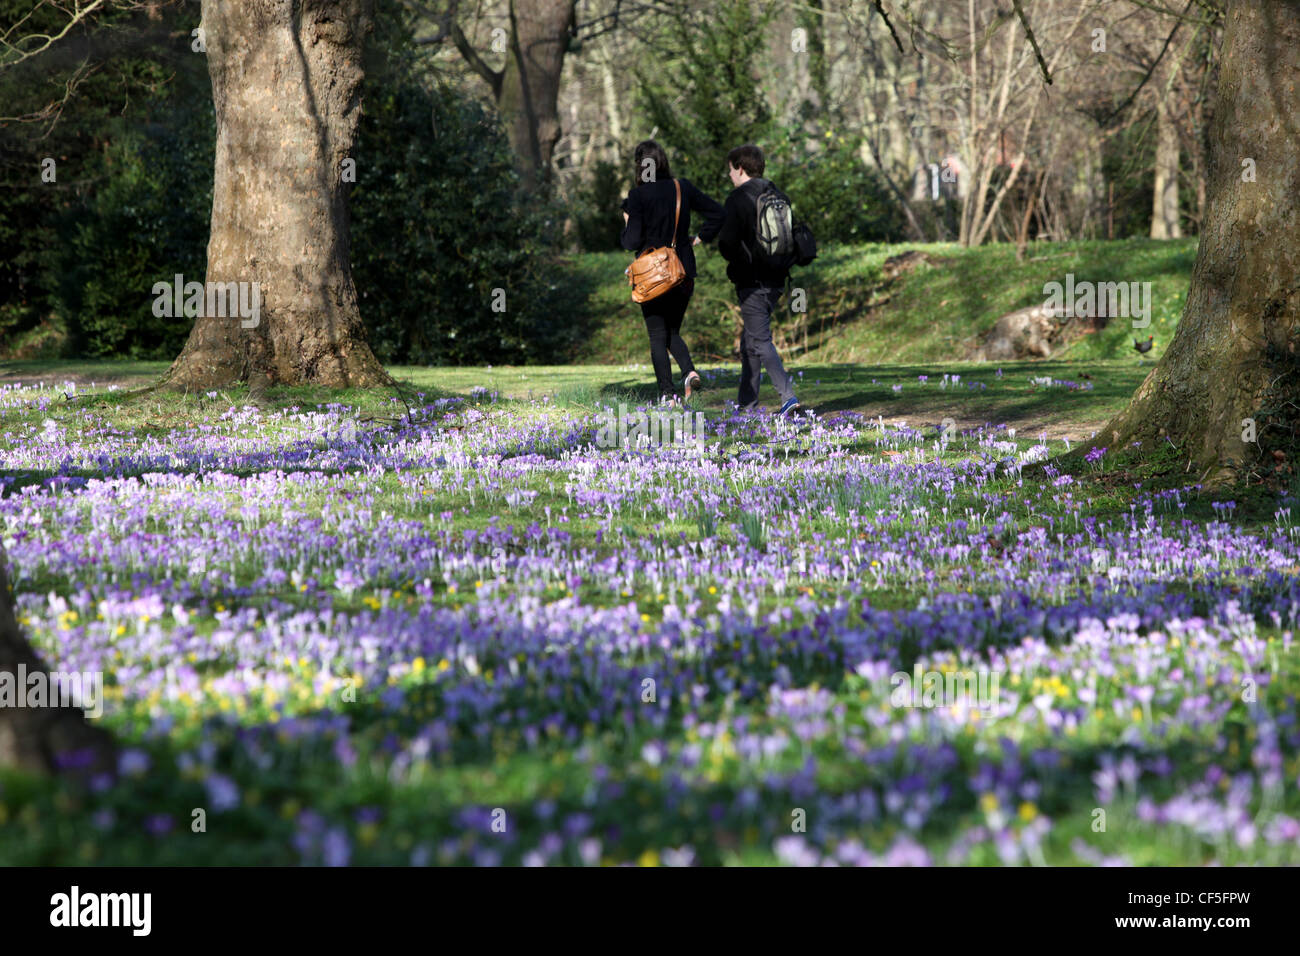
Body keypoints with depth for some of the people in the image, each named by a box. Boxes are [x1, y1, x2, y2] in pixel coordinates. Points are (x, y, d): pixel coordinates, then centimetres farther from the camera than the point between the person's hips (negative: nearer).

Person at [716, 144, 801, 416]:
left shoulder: (737, 199, -12)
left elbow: (727, 242, -17)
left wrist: (738, 263, 2)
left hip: (751, 281, -8)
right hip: (775, 279, 8)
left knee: (761, 341, -7)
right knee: (749, 341, 16)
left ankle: (788, 397, -20)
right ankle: (746, 403, 20)